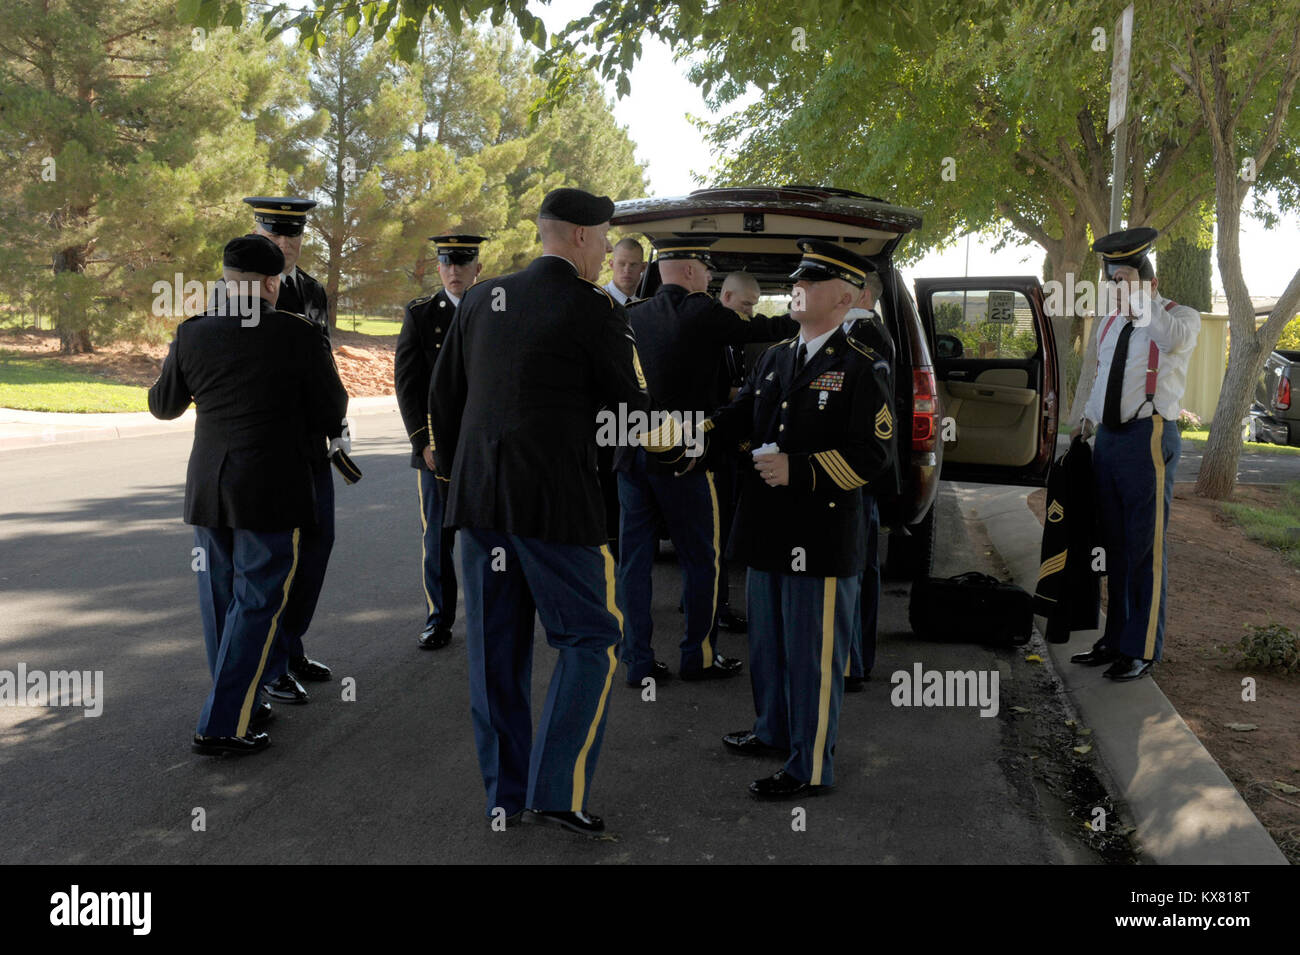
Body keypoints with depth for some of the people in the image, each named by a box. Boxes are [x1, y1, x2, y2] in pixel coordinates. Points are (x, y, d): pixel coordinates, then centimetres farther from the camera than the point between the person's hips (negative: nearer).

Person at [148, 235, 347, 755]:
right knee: (259, 602, 2)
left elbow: (163, 405, 13)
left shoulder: (192, 333, 0)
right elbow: (332, 408, -2)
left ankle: (239, 704, 28)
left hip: (208, 489, 5)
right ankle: (221, 725, 1)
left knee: (221, 598, 15)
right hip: (273, 492, -5)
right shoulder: (296, 335, -11)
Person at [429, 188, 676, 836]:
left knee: (495, 649, 13)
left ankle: (504, 795, 22)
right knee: (591, 639, 7)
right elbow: (630, 405, -2)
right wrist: (659, 435, 20)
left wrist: (454, 468, 27)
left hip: (478, 496, 6)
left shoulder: (481, 300, 9)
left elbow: (443, 394, 14)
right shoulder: (594, 310, -8)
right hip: (555, 501, -6)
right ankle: (557, 791, 2)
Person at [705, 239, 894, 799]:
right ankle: (773, 731, 41)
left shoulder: (861, 369, -9)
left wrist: (798, 470, -21)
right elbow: (736, 420, 11)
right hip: (770, 532, 8)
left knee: (813, 653, 1)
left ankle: (810, 768, 13)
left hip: (822, 540, -7)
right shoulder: (774, 359, 13)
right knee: (768, 642, 21)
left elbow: (872, 455, -14)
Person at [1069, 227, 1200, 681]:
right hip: (1108, 439, 7)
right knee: (1114, 546, 13)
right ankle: (1115, 639, 24)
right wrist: (1088, 419, 19)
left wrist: (1142, 295, -19)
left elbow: (1171, 336, -29)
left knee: (1146, 549, -4)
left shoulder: (1181, 316, -4)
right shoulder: (1111, 323, 17)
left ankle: (1141, 651, 4)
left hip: (1149, 439, -7)